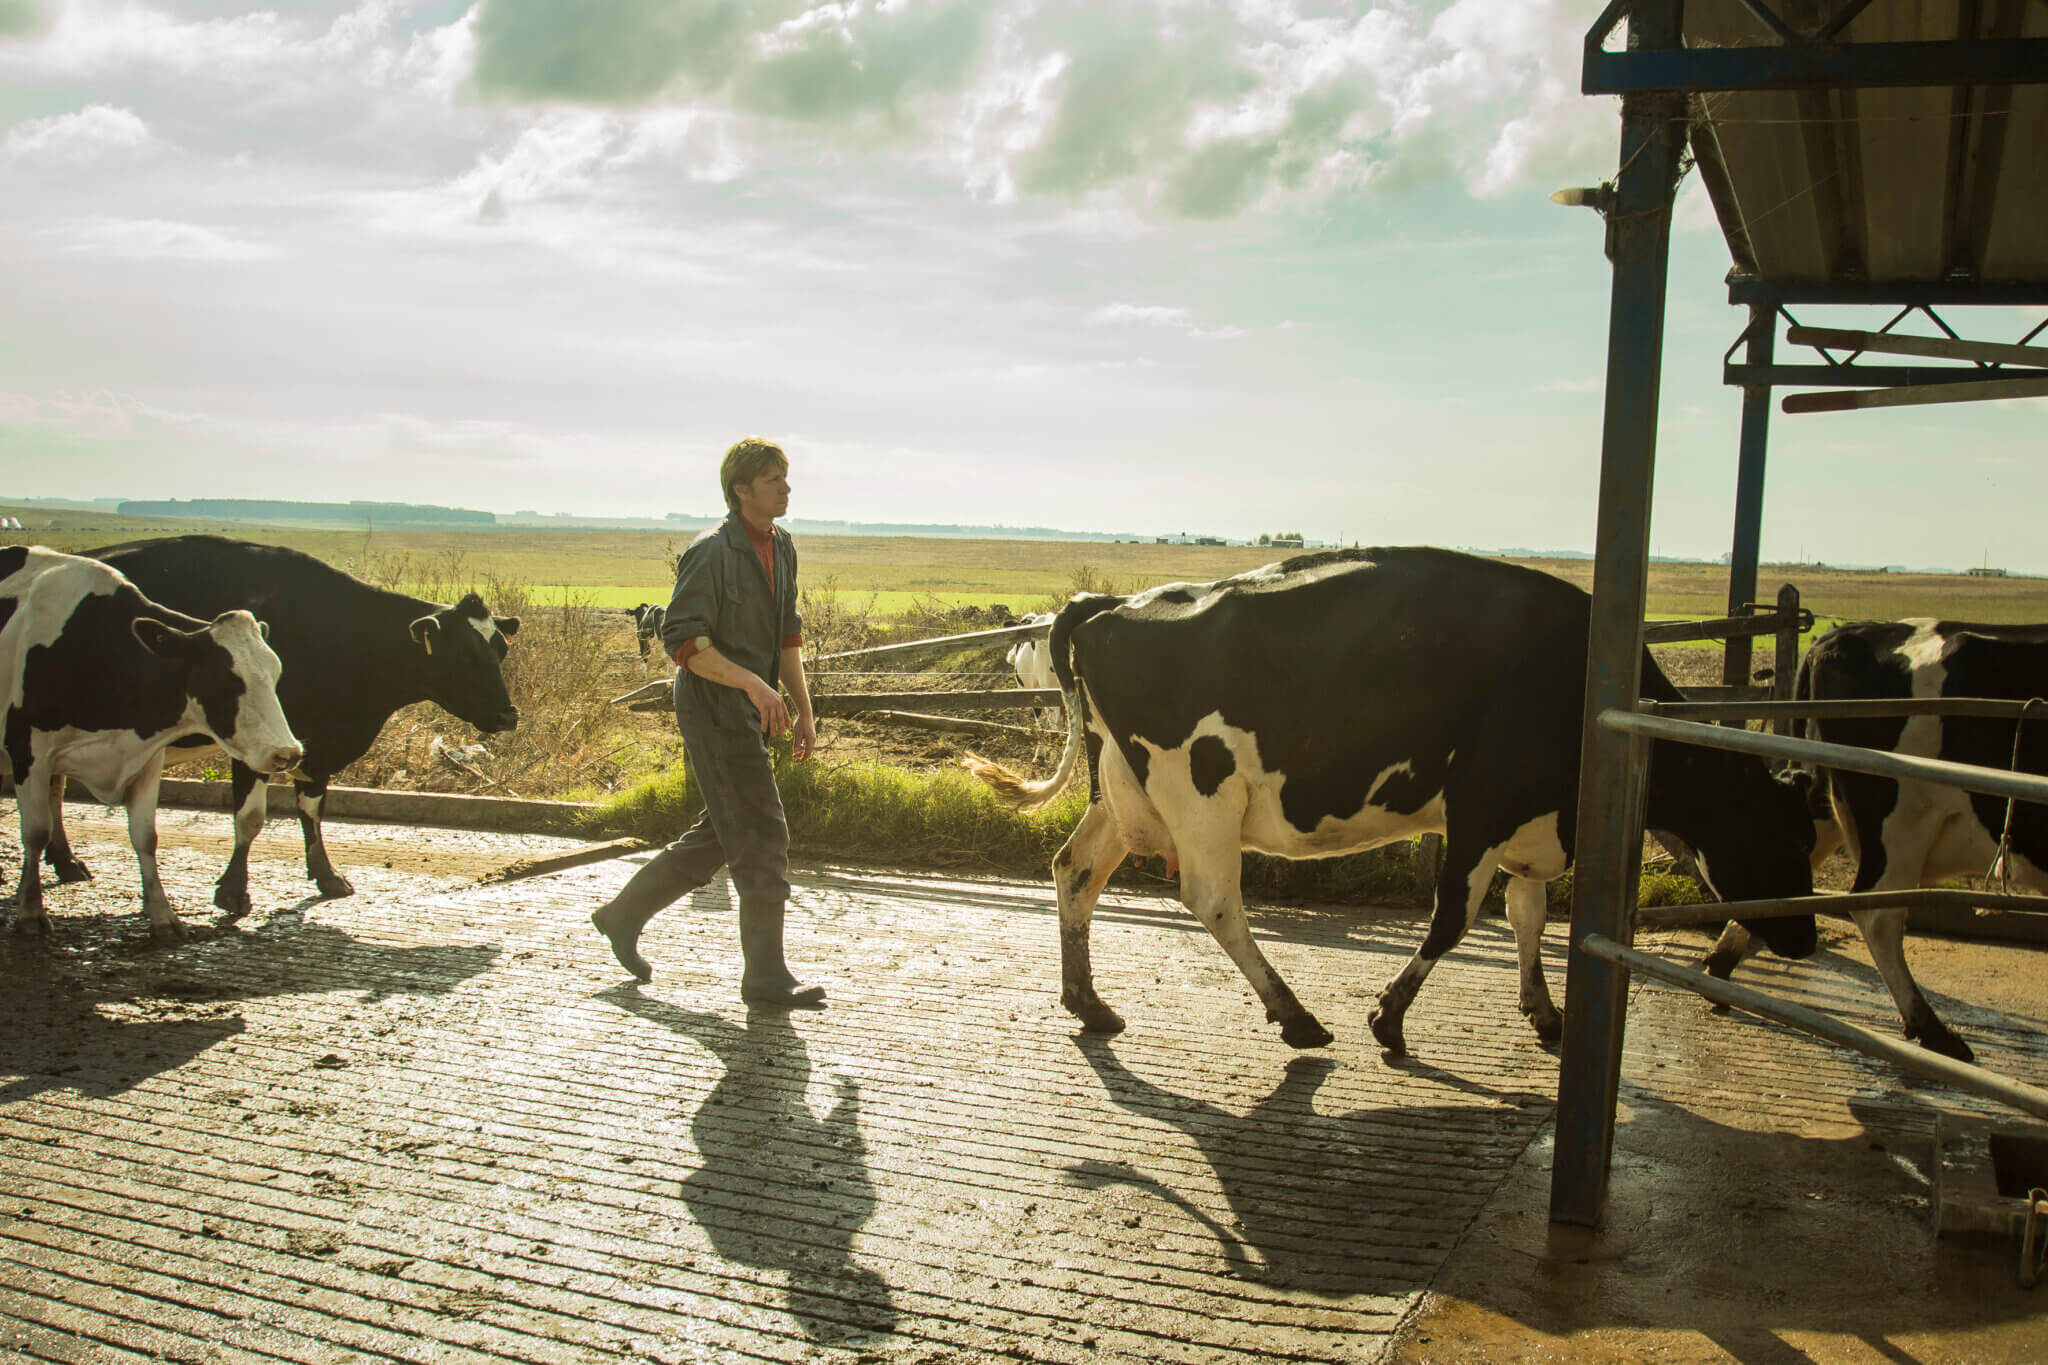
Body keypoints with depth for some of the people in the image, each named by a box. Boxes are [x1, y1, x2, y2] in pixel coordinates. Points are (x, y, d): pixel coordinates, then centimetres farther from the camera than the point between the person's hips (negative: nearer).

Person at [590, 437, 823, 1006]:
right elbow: (683, 641, -19)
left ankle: (623, 915, 32)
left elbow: (787, 637, 18)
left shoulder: (780, 548, 12)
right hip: (714, 709, -9)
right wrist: (752, 683, -27)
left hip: (749, 714, 9)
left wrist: (804, 709, 12)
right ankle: (766, 975, 3)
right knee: (763, 836, -7)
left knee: (719, 837, 16)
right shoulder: (710, 553, -15)